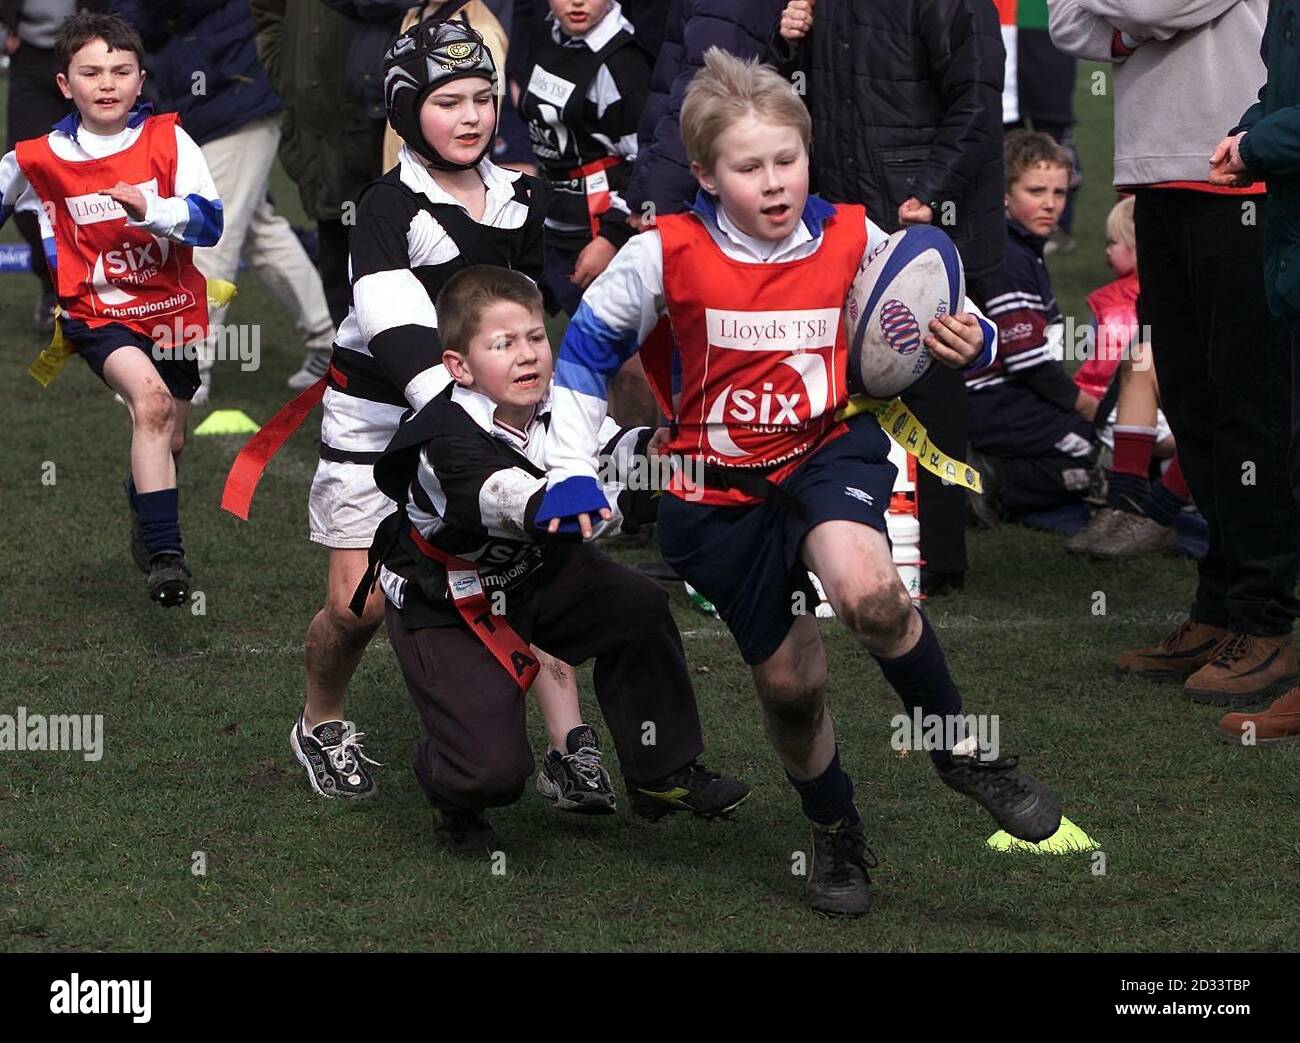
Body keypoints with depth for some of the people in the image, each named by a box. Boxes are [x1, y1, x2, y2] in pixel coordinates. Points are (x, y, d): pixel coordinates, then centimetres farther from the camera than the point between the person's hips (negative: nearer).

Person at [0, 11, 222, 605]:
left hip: (171, 311, 3)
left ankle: (144, 529, 52)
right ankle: (164, 555, -34)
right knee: (151, 399, -31)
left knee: (167, 442, 18)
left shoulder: (168, 141, -8)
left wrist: (148, 209, -33)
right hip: (99, 313, -3)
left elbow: (209, 221, -17)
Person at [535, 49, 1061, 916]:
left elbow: (928, 316, 7)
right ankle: (836, 833, 37)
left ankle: (965, 750, -11)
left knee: (867, 591, -33)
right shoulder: (666, 256, -15)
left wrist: (971, 342, -16)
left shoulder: (853, 241, -10)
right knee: (790, 683, 8)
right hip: (723, 493, 1)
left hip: (829, 451, -1)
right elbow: (586, 349, -1)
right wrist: (573, 475, -6)